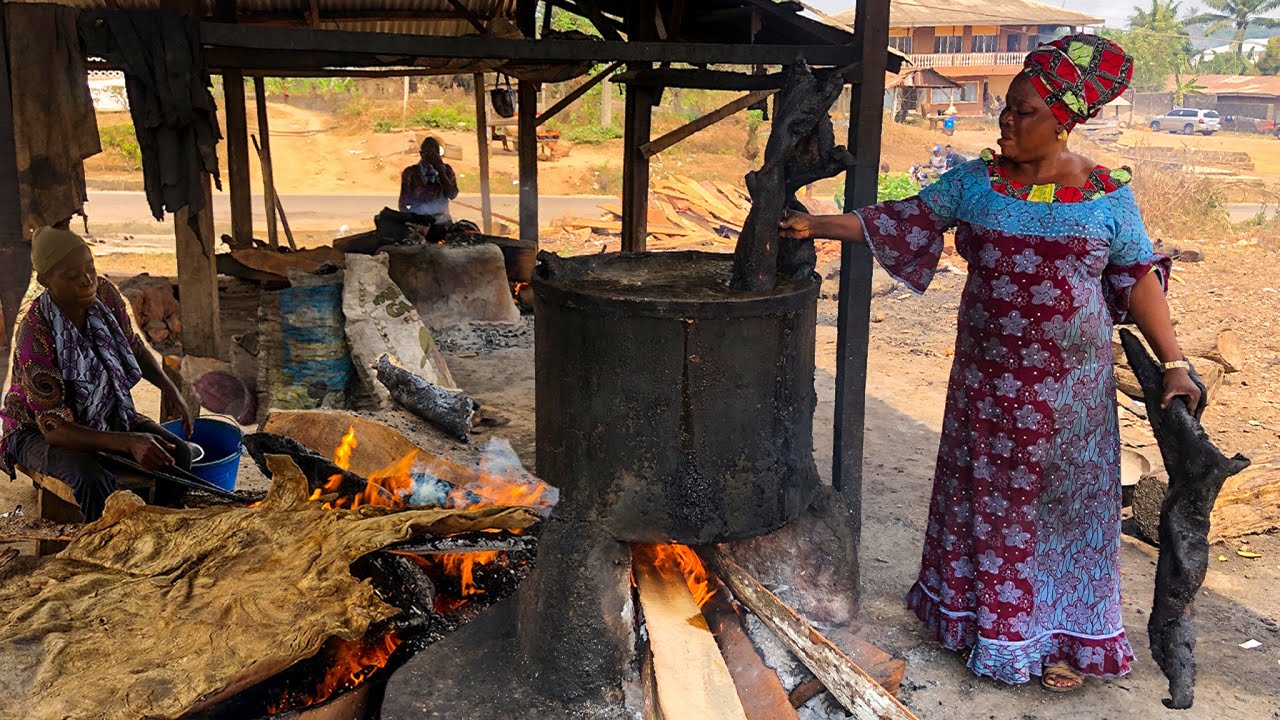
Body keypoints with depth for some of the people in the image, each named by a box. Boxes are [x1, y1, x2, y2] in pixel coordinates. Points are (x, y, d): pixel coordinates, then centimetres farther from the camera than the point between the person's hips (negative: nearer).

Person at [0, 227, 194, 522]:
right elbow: (54, 428, -32)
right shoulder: (35, 334, -32)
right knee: (92, 480, -36)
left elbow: (133, 345, 7)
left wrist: (168, 387, -11)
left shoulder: (104, 294, -15)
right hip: (40, 429, -6)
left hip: (106, 414, 6)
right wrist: (129, 442, -45)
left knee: (177, 453, -17)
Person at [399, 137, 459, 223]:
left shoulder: (446, 170, 9)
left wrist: (441, 172, -8)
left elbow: (452, 195, -6)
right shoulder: (410, 173, 3)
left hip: (442, 222, 2)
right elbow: (403, 204, 5)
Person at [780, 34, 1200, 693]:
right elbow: (897, 222, -2)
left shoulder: (1108, 196, -4)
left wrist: (1173, 364, -7)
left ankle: (1064, 637, 27)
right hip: (988, 384, 2)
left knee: (1064, 507, 8)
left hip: (1070, 389, -1)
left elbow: (1139, 281, -1)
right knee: (987, 500, 13)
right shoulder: (975, 184, -1)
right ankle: (987, 620, 33)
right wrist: (815, 226, -10)